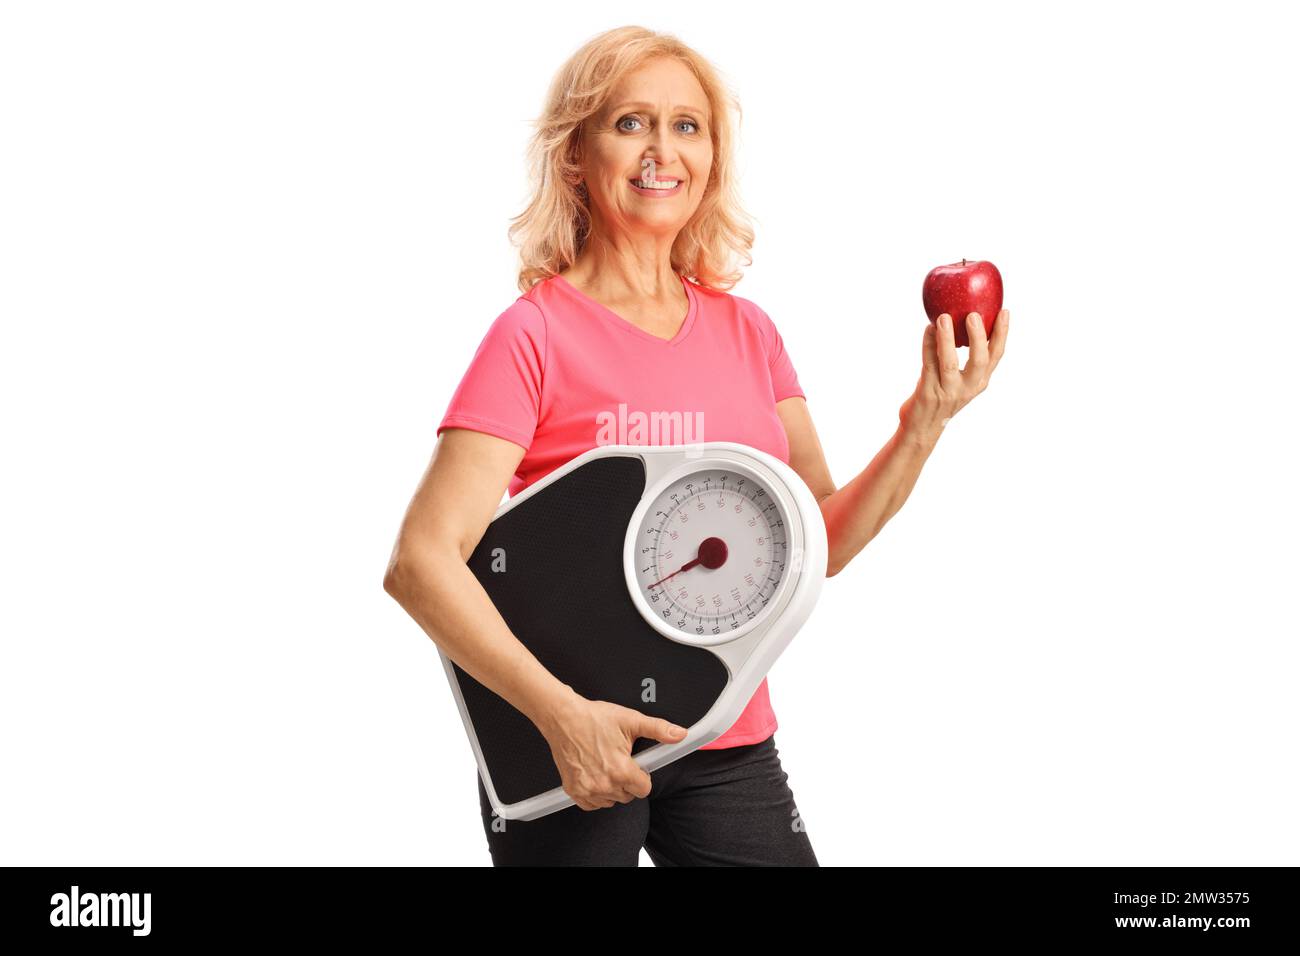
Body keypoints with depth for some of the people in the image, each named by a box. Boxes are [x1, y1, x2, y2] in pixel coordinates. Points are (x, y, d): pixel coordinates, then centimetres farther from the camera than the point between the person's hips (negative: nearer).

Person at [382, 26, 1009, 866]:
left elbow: (820, 543, 6)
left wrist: (924, 425, -7)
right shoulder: (535, 336, -10)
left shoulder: (748, 333, 6)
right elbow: (421, 561, -16)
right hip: (569, 755, -4)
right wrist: (560, 713, -25)